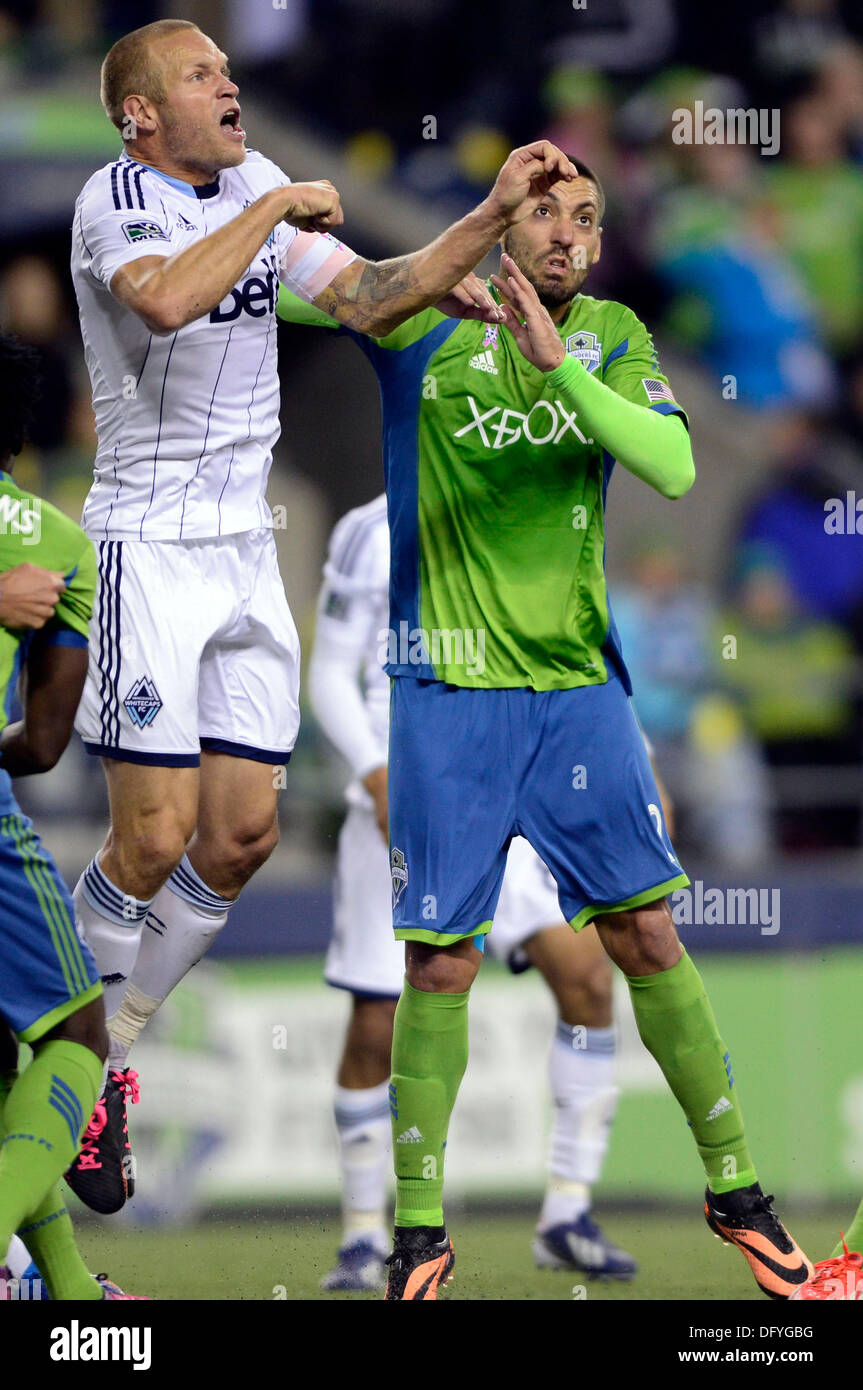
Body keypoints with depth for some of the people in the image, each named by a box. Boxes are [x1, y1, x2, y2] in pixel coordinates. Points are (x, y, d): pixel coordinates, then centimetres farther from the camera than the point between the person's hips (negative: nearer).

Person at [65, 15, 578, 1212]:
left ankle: (123, 1043, 20)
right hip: (147, 546, -7)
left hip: (246, 549, 7)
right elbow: (166, 301, -34)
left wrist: (494, 215, -1)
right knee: (156, 839, -10)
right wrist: (272, 211, -23)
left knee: (244, 832, 5)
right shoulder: (114, 201, -14)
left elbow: (368, 299, 9)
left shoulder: (259, 187, 10)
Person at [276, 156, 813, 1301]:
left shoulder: (614, 337, 3)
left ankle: (733, 1185, 17)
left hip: (580, 683, 3)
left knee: (648, 937, 4)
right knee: (441, 964, -3)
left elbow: (674, 467, -12)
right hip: (449, 689, -3)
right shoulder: (421, 319, -4)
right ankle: (419, 1228, 10)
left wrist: (558, 361, -24)